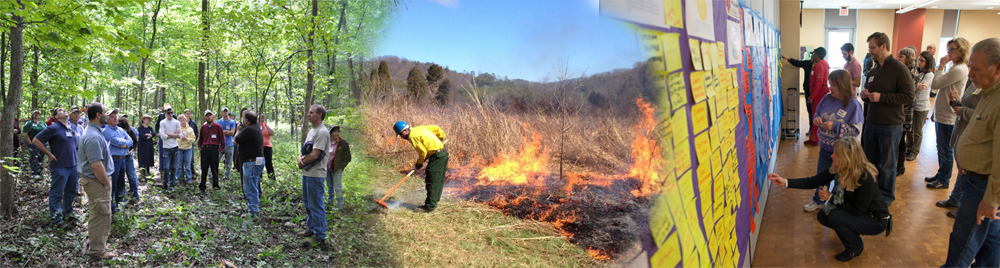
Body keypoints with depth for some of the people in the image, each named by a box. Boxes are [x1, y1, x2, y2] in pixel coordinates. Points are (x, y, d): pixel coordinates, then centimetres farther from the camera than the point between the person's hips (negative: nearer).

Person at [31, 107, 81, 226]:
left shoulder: (74, 127, 11)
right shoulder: (54, 128, -10)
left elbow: (80, 140, 28)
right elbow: (36, 141, -11)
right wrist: (49, 154, -10)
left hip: (73, 165, 6)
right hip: (60, 166, -6)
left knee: (71, 191, 16)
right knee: (57, 193, 1)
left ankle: (68, 213, 31)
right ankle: (56, 220, 9)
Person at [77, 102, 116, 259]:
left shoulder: (92, 132, 10)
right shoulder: (94, 137, -25)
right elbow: (96, 165, -28)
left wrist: (106, 180, 19)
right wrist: (106, 183, -17)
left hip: (94, 180, 11)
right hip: (96, 181, -11)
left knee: (96, 214, 24)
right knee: (101, 215, -1)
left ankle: (97, 241, 40)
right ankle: (97, 250, 9)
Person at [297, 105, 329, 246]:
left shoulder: (322, 132, -18)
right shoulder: (311, 131, 16)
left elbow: (314, 155, -23)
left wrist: (302, 163, -9)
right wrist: (300, 157, -2)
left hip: (315, 174, -11)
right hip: (307, 172, 11)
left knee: (316, 205, -6)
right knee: (308, 202, 20)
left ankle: (320, 235, 1)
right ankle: (311, 229, 34)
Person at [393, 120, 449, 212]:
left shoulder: (413, 136, -13)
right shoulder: (420, 128, 14)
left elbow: (423, 152, -14)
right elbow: (436, 128, 17)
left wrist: (419, 163, 1)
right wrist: (441, 137, 32)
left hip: (436, 156, -10)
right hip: (443, 154, 10)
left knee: (431, 181, -6)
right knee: (438, 180, 14)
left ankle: (430, 206, -3)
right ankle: (434, 201, 22)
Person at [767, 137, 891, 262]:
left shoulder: (865, 178, -33)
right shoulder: (838, 169, -13)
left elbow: (858, 210, -26)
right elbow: (814, 181, -9)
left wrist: (831, 198, -21)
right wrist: (785, 182, -18)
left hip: (876, 220, -7)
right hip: (856, 211, 7)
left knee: (835, 216, -26)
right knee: (822, 216, -5)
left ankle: (855, 248, -1)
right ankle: (853, 233, 16)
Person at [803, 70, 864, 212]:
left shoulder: (853, 104, -19)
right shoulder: (827, 98, -3)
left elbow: (856, 130, -19)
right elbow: (818, 112, 12)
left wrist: (834, 126, -25)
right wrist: (816, 118, -10)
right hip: (825, 147, 5)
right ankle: (818, 201, 36)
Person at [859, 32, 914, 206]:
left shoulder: (899, 69, -12)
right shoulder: (873, 71, 11)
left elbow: (908, 96, -17)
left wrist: (882, 97, -22)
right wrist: (865, 95, 0)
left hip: (890, 126, -7)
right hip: (871, 123, 7)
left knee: (887, 165, 6)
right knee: (871, 162, 16)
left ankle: (886, 196, 20)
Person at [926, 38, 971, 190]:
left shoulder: (959, 70, -19)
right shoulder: (955, 68, 12)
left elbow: (935, 84, -21)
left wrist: (941, 66, -13)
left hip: (948, 118, -10)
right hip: (941, 115, 10)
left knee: (945, 150, 2)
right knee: (941, 149, 19)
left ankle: (944, 180, 13)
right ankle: (940, 174, 31)